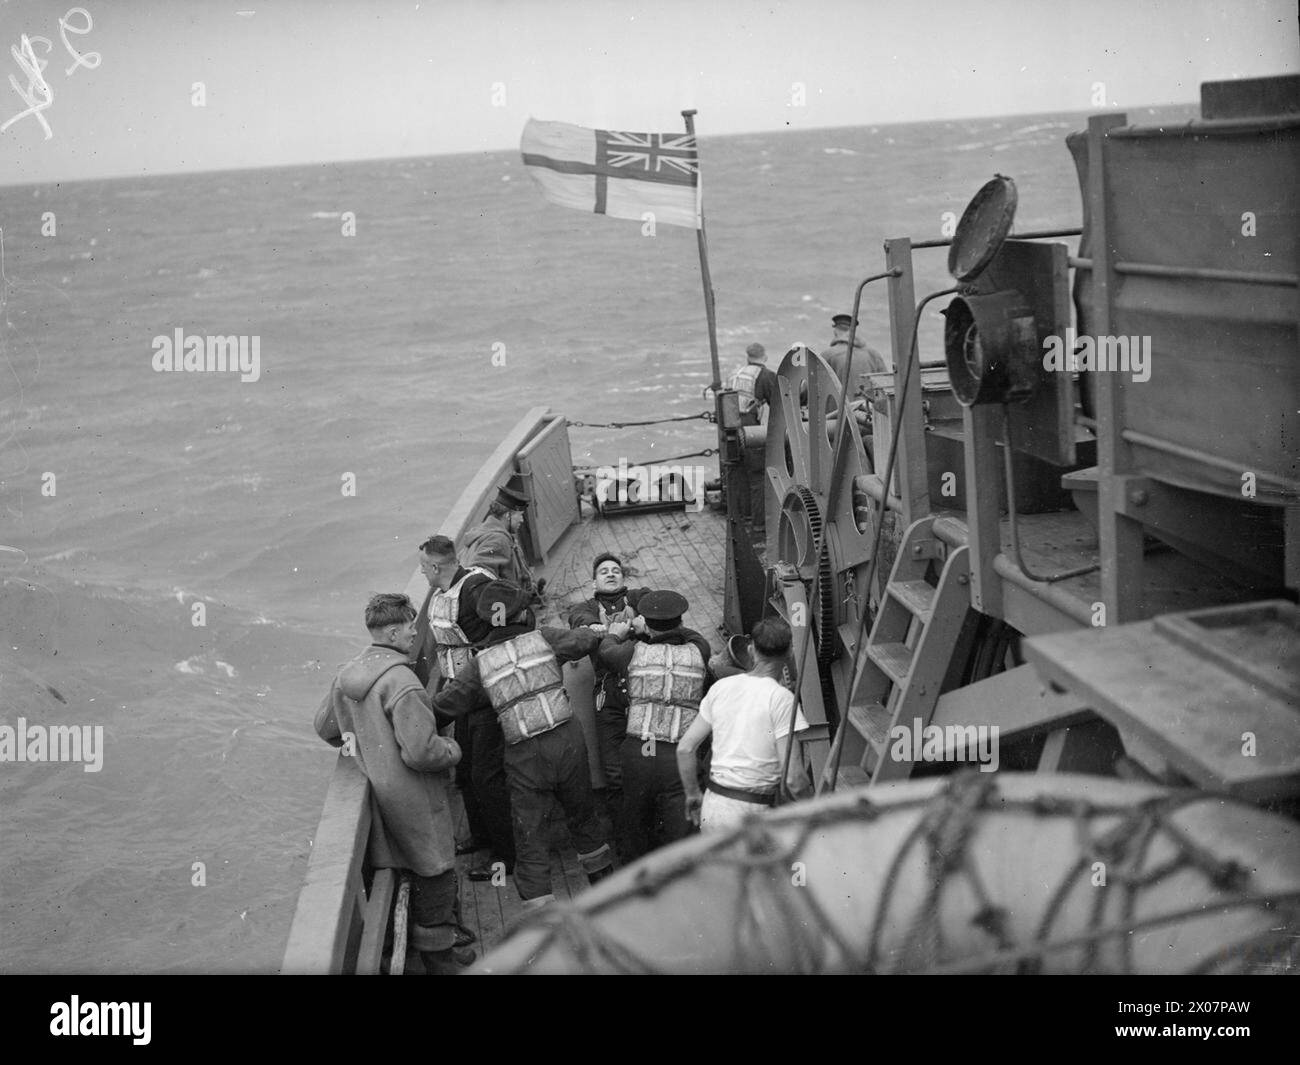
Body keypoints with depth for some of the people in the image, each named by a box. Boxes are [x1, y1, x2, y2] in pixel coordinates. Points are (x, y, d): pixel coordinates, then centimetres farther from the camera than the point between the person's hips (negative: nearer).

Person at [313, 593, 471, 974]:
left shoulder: (347, 674, 0)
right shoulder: (401, 682, -27)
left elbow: (325, 728, 14)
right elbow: (420, 752, -29)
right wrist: (452, 750, -9)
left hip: (380, 787, 9)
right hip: (414, 797, -9)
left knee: (419, 869, 21)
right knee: (435, 871, 8)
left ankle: (435, 945, 33)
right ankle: (437, 953, 21)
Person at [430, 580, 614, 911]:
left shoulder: (481, 663, 2)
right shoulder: (543, 639, 0)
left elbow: (448, 704, 7)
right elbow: (587, 638, 10)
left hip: (524, 755, -1)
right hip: (567, 739, 1)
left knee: (529, 834, 6)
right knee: (582, 814, 23)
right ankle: (604, 879, 41)